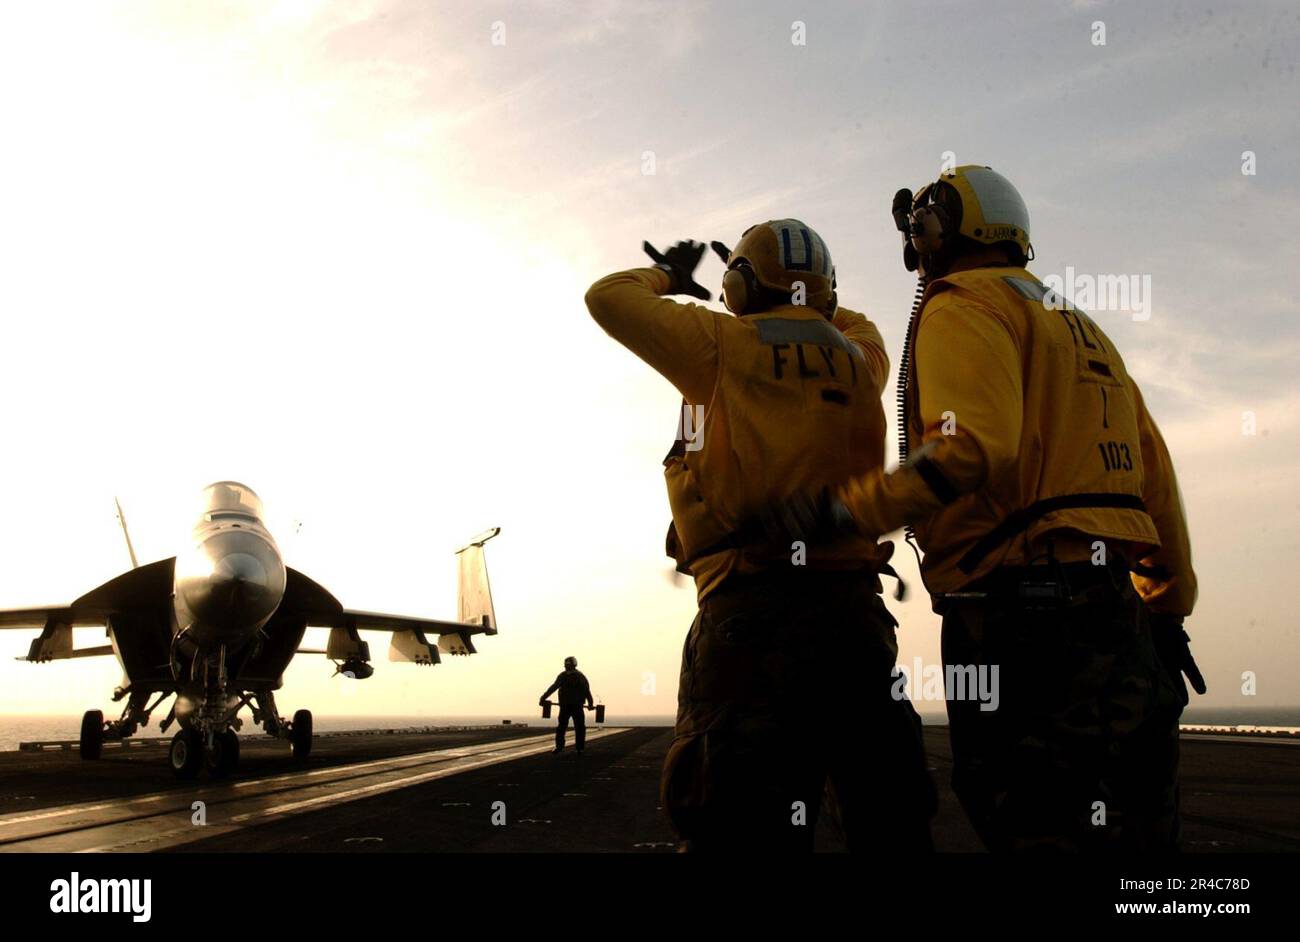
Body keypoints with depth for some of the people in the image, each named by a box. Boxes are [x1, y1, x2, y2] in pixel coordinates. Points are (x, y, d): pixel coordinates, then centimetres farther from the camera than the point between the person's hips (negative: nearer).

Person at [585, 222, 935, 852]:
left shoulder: (726, 345, 4)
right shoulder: (860, 360, 16)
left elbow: (608, 297, 14)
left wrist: (666, 275, 33)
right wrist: (803, 304, 50)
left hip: (752, 605, -4)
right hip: (853, 605, 5)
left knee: (741, 824, -6)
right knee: (885, 821, 11)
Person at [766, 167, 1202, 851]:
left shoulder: (963, 309, -1)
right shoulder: (1077, 324, 27)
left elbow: (975, 445, -21)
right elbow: (1153, 474, 24)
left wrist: (846, 510, -19)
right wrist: (1169, 610, 26)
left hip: (1024, 610, -10)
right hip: (1116, 611, 10)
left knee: (1039, 825, -7)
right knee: (1129, 831, 14)